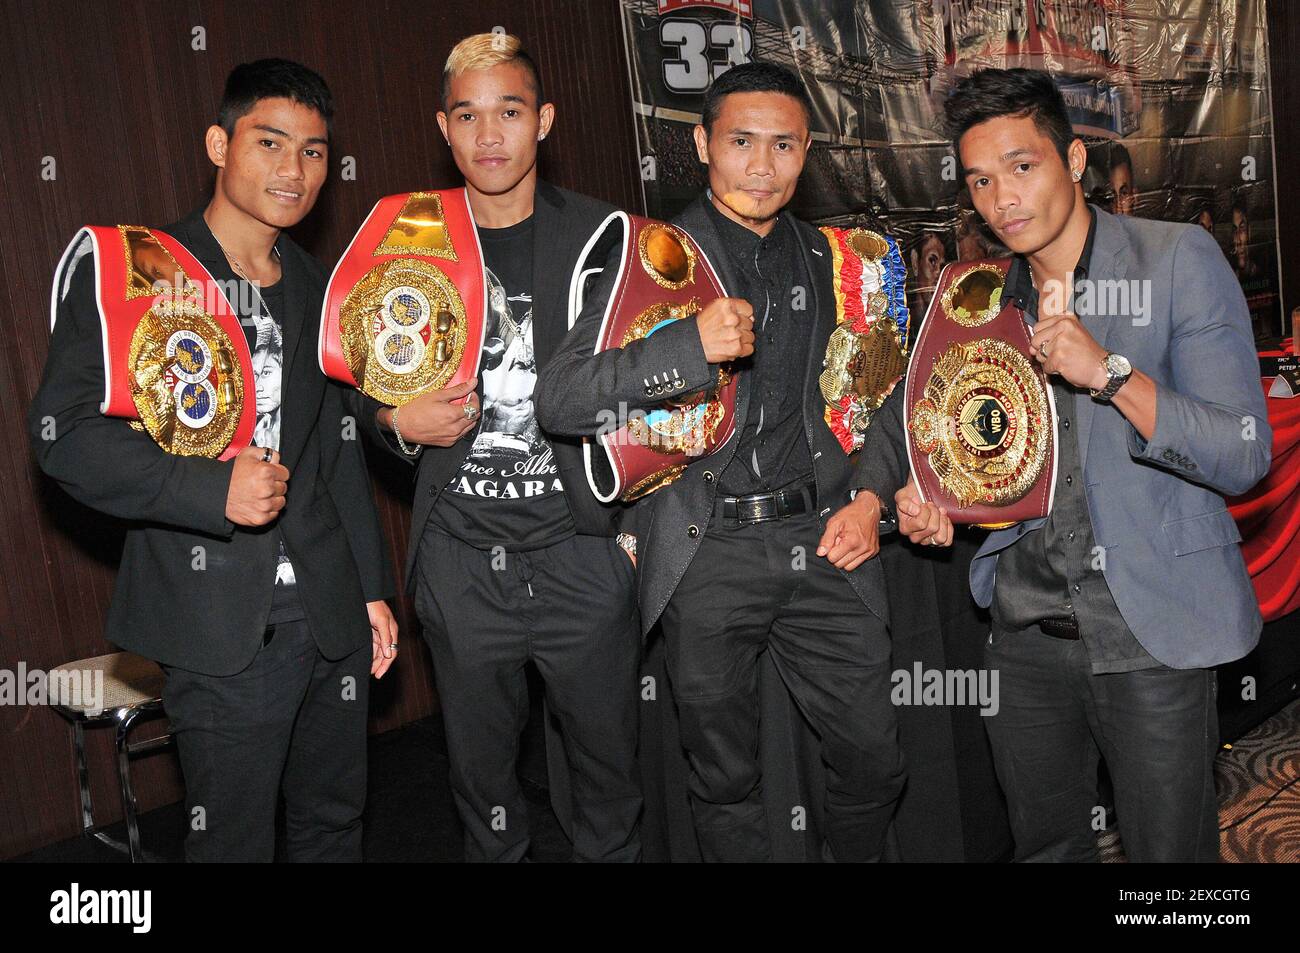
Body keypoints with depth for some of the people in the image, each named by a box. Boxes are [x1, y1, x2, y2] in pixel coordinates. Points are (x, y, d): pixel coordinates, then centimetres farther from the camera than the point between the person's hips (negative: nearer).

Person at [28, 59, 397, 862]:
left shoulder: (320, 292, 13)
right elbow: (66, 431, -13)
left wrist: (373, 586, 15)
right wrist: (213, 489, -23)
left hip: (331, 615, 5)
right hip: (221, 628, -5)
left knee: (336, 822, 17)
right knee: (236, 840, 7)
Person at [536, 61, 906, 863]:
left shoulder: (835, 258, 10)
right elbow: (559, 401, -14)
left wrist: (870, 498, 1)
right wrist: (691, 344, -27)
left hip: (823, 537, 3)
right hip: (709, 552, -2)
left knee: (874, 760, 10)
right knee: (727, 780, 11)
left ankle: (860, 855, 37)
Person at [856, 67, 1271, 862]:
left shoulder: (1178, 260, -7)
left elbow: (1243, 457, -13)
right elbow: (904, 414, 17)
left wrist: (1111, 373, -26)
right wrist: (899, 491, -5)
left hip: (1150, 629, -4)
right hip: (1027, 631, 5)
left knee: (1171, 851, 6)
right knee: (1046, 848, 19)